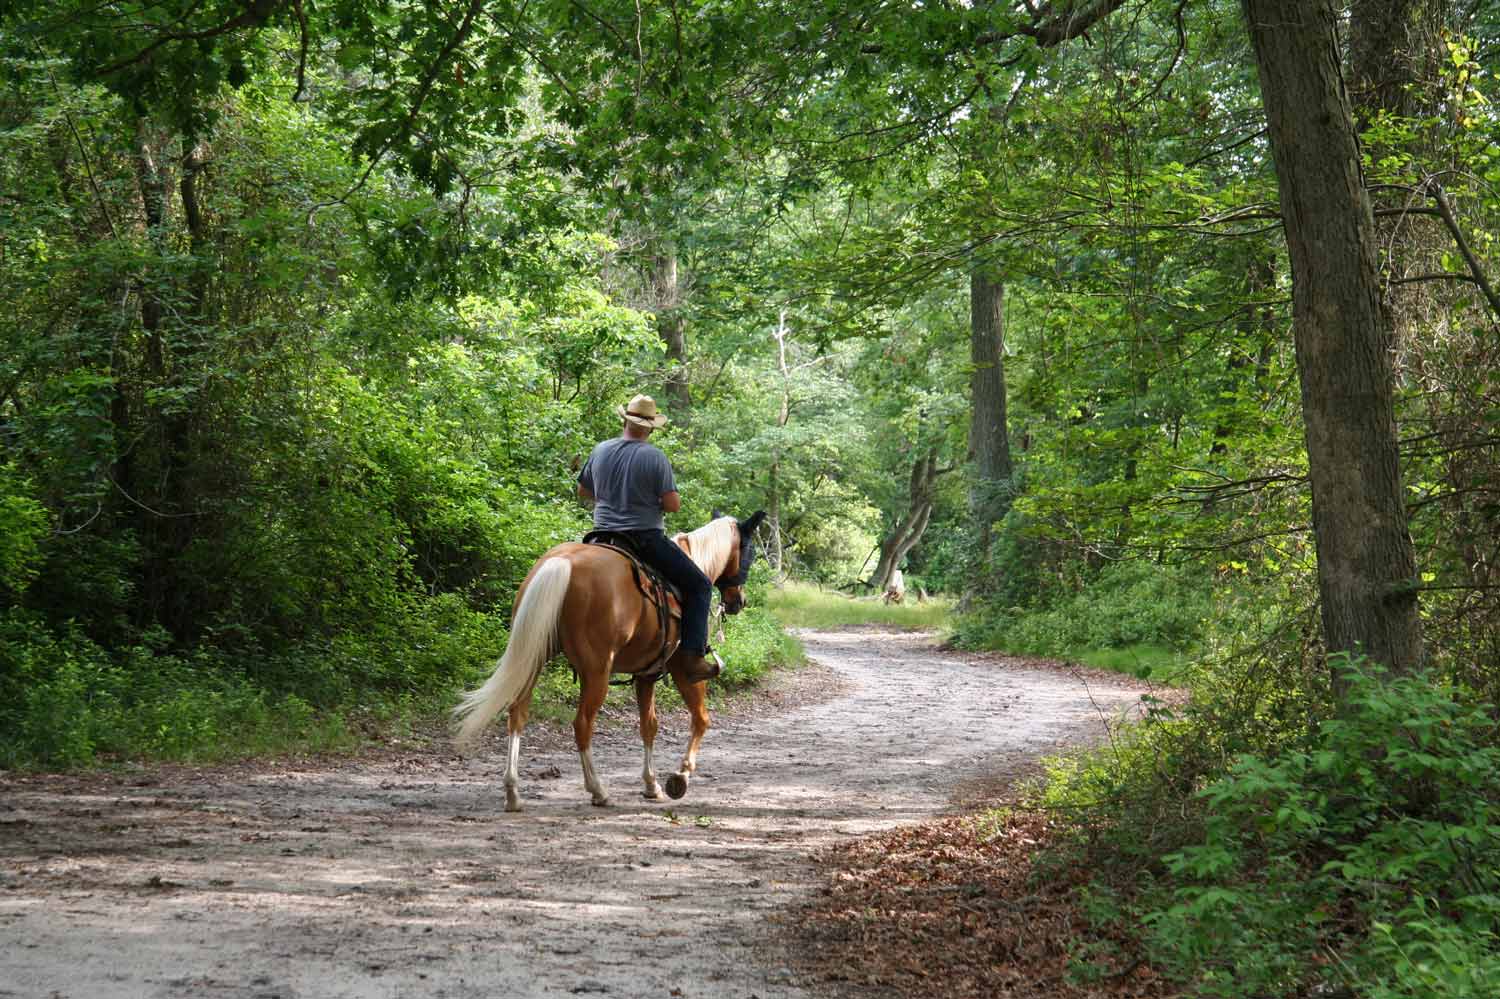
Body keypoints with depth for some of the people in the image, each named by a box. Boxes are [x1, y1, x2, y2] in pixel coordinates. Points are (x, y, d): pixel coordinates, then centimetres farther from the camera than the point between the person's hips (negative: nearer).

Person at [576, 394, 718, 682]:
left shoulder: (600, 450, 3)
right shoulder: (655, 457, -12)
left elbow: (583, 493, 15)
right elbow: (673, 505, -13)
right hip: (646, 539, -5)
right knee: (699, 586, 5)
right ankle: (694, 657, -8)